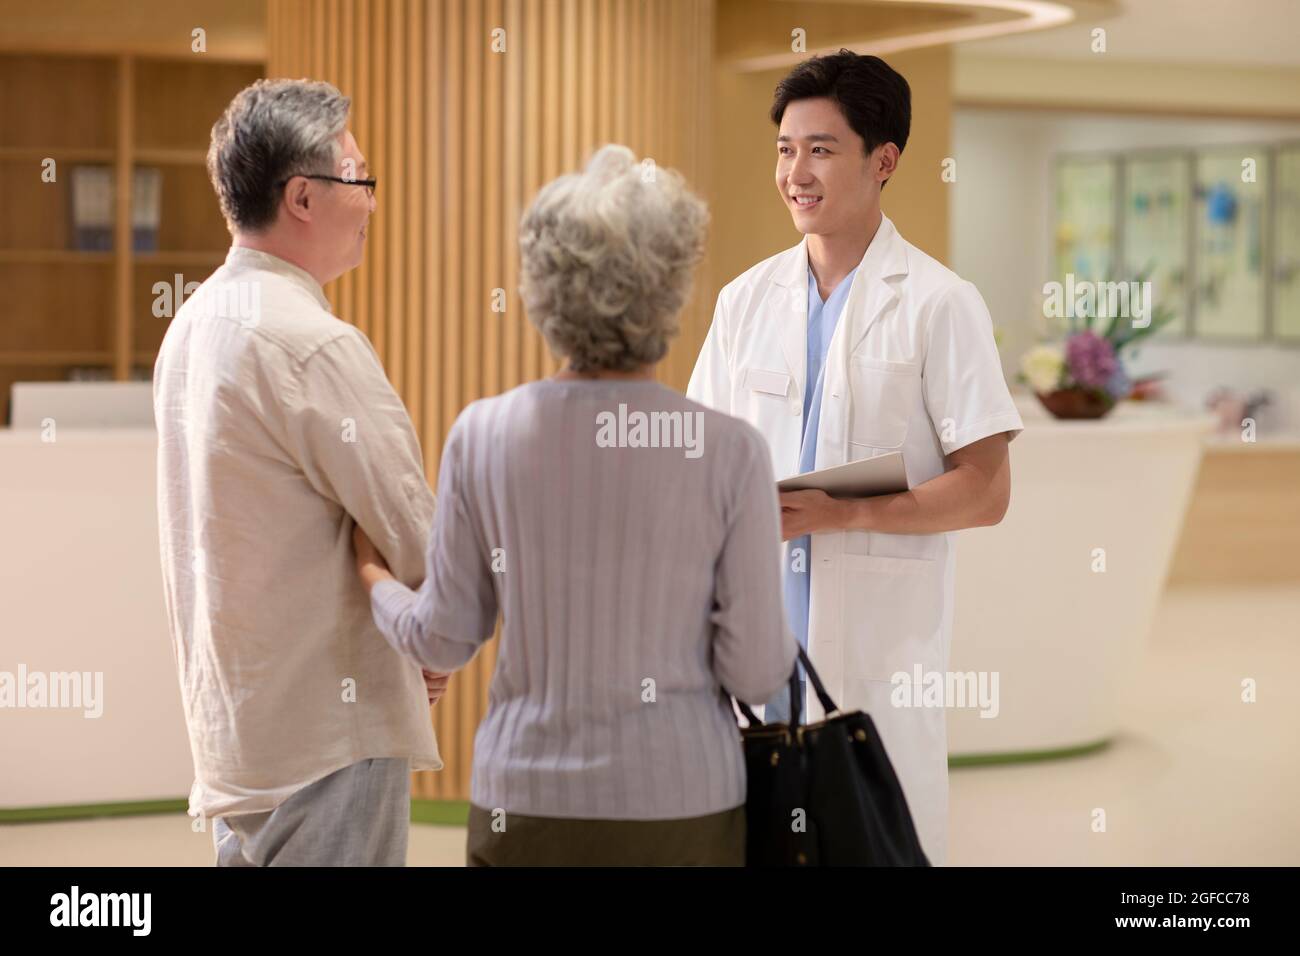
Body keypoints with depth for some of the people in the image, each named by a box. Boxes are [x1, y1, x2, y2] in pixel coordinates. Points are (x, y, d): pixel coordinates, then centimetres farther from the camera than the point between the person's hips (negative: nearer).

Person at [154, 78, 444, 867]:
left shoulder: (195, 325, 10)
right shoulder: (315, 346, -19)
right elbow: (421, 537, -16)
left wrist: (404, 641, 10)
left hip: (230, 715, 10)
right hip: (328, 727, -9)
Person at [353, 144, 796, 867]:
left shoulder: (483, 435, -6)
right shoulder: (731, 452, -11)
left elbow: (444, 641, 3)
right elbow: (755, 672, -8)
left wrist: (375, 578, 24)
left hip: (526, 806, 2)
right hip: (680, 806, -2)